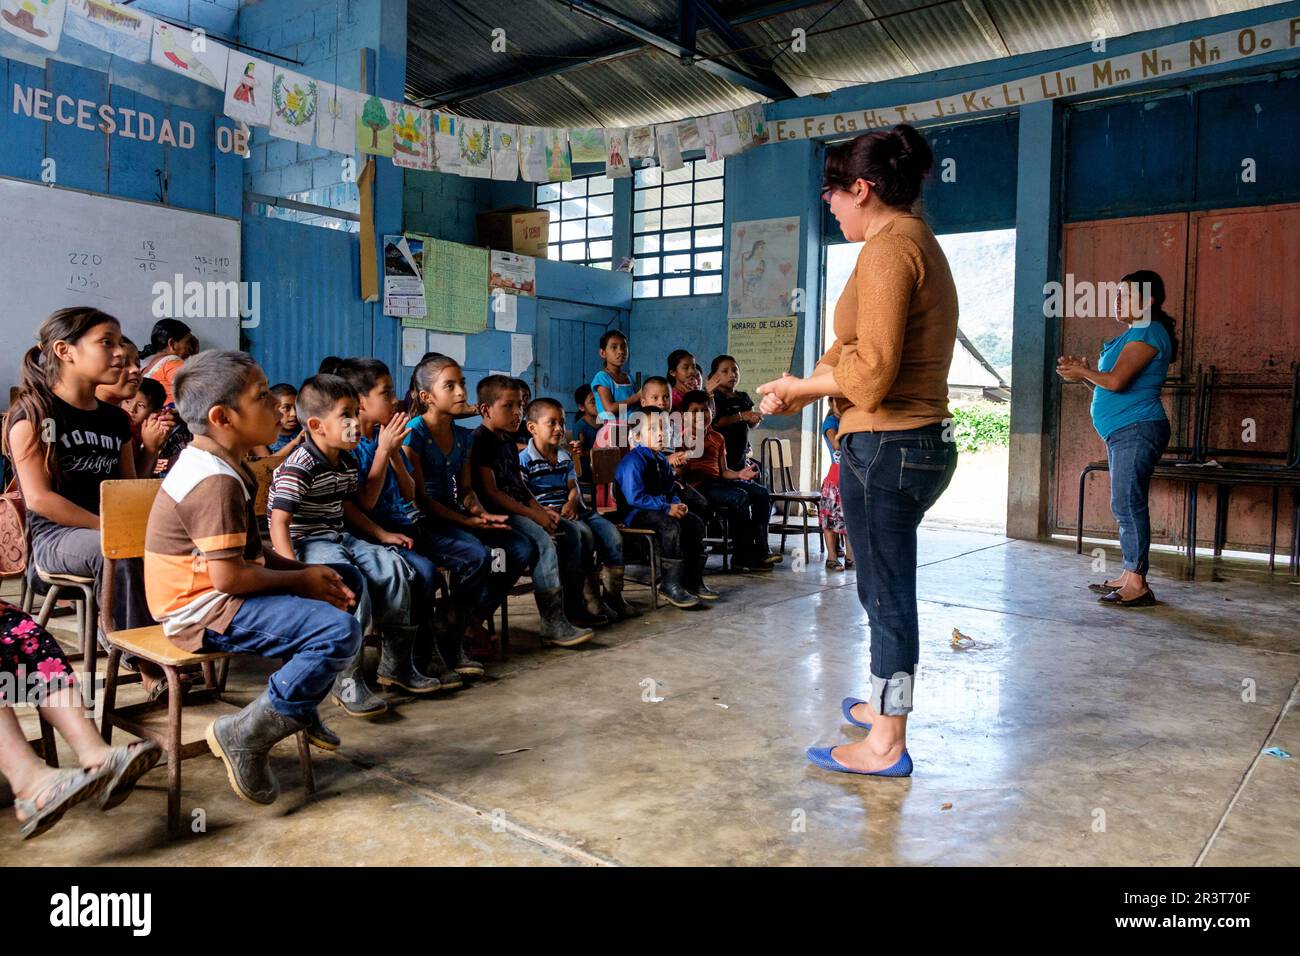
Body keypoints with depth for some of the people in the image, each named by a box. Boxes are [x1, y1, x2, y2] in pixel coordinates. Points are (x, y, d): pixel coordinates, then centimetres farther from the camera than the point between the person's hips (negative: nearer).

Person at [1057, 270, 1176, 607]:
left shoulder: (1148, 333, -10)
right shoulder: (1135, 334, 22)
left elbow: (1116, 381, -20)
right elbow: (1108, 385, 22)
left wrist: (1082, 372, -4)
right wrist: (1084, 373, 7)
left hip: (1137, 431, -11)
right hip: (1123, 433, 11)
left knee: (1128, 505, -11)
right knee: (1126, 506, 12)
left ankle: (1137, 585, -9)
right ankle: (1129, 576, 18)